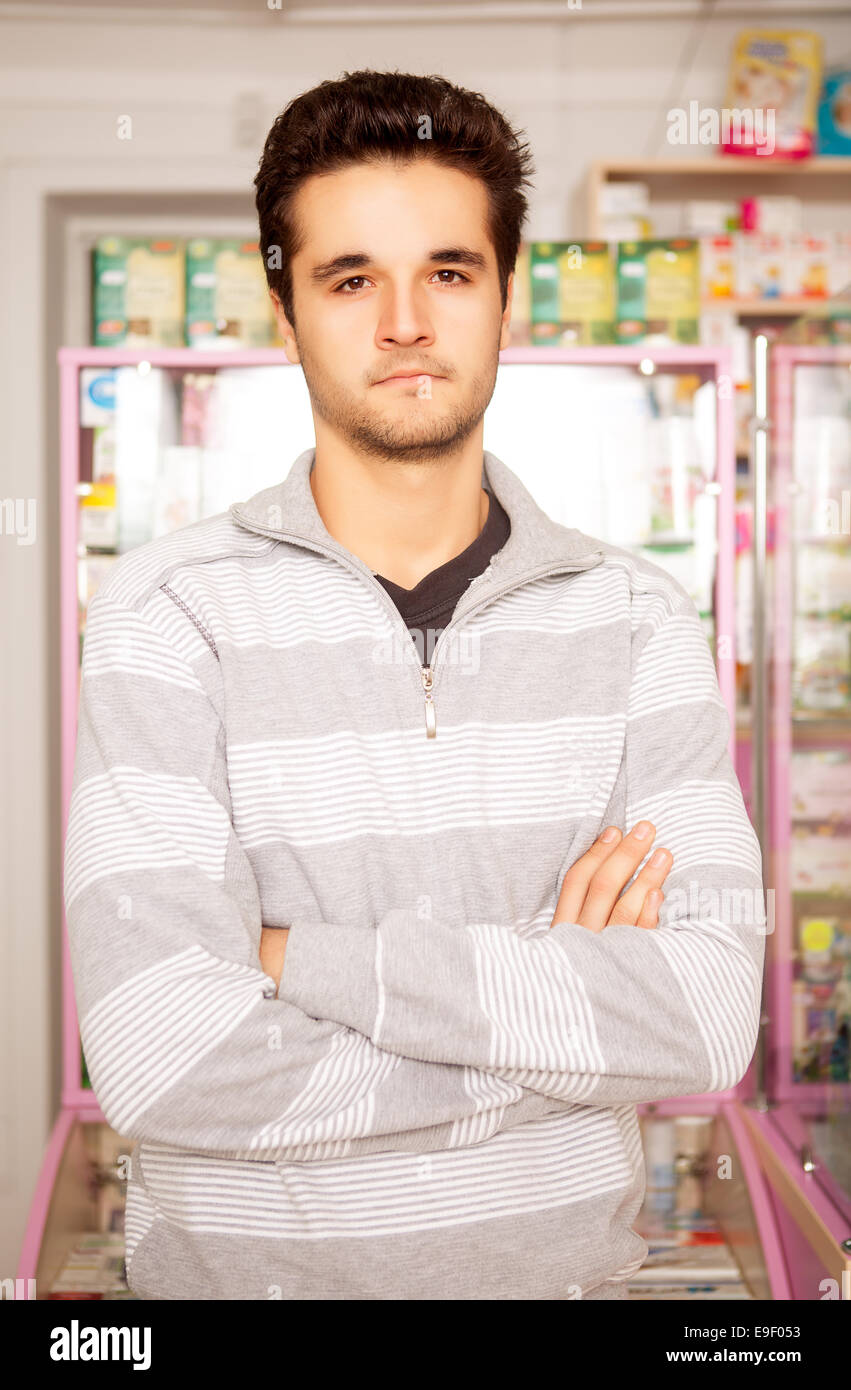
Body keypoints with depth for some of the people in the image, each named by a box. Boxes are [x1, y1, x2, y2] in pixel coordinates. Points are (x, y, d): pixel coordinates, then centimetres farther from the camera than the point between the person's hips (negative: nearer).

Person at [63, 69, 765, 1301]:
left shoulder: (638, 622, -5)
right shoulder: (172, 611, -13)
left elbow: (709, 1017, -17)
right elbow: (161, 1060, -23)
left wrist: (301, 954, -21)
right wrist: (561, 1002, -17)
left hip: (563, 1259, 2)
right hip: (240, 1261, -2)